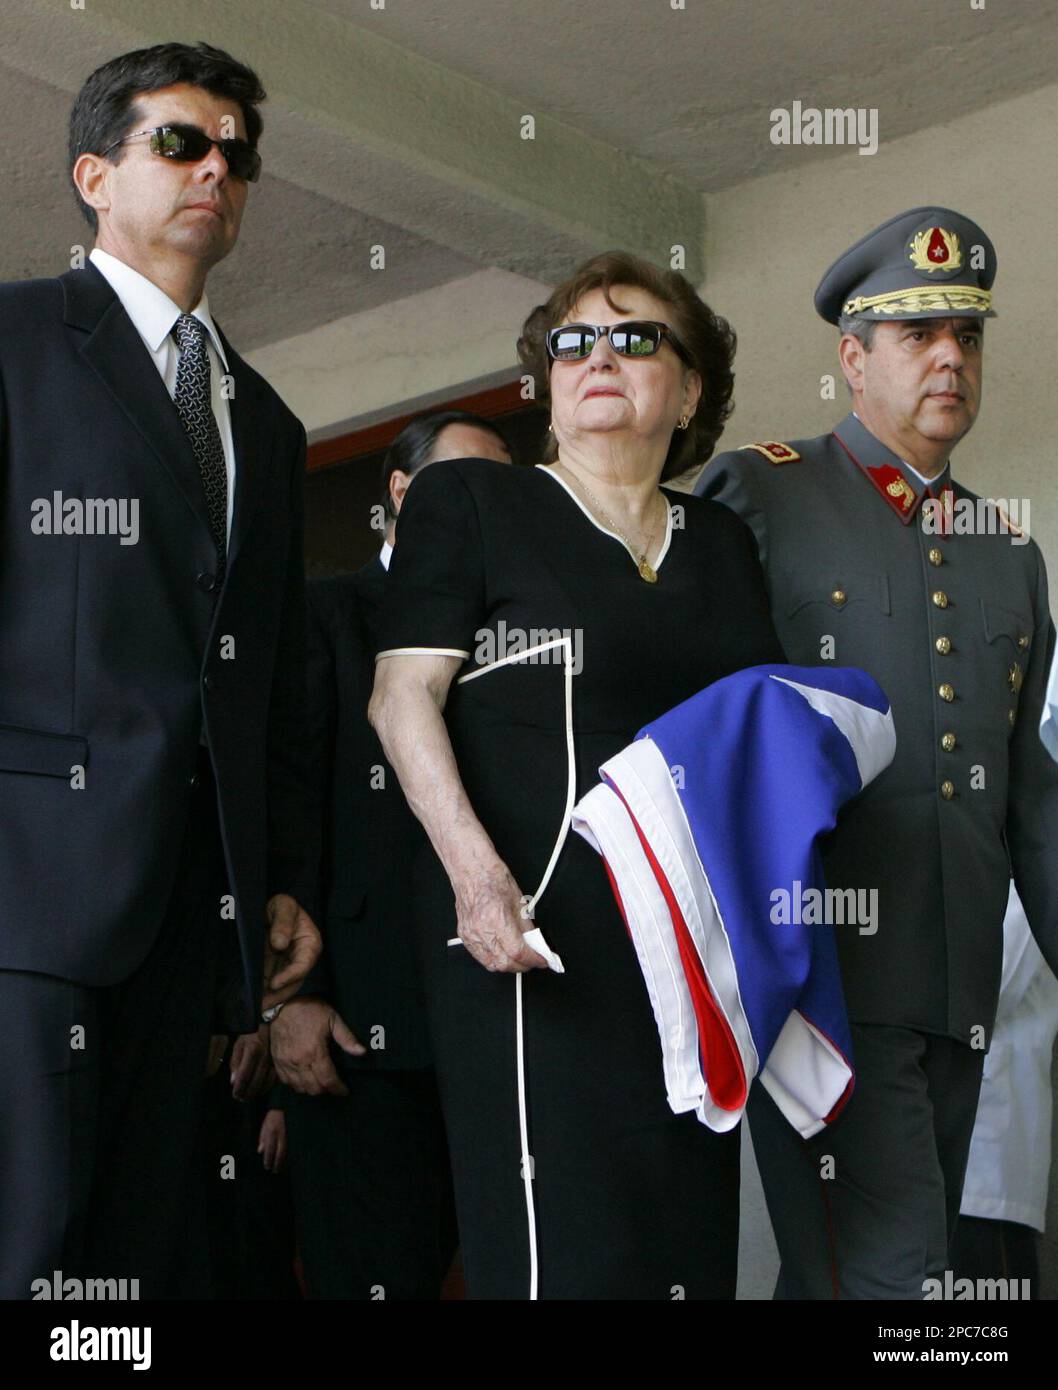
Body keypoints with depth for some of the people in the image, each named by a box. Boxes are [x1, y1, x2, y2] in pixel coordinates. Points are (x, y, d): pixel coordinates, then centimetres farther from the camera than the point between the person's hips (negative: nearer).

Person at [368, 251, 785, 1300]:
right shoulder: (469, 501, 7)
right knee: (557, 1243, -12)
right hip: (531, 928, -5)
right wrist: (473, 866, -17)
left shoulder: (723, 544, 19)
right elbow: (402, 697, -2)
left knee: (690, 1237, 3)